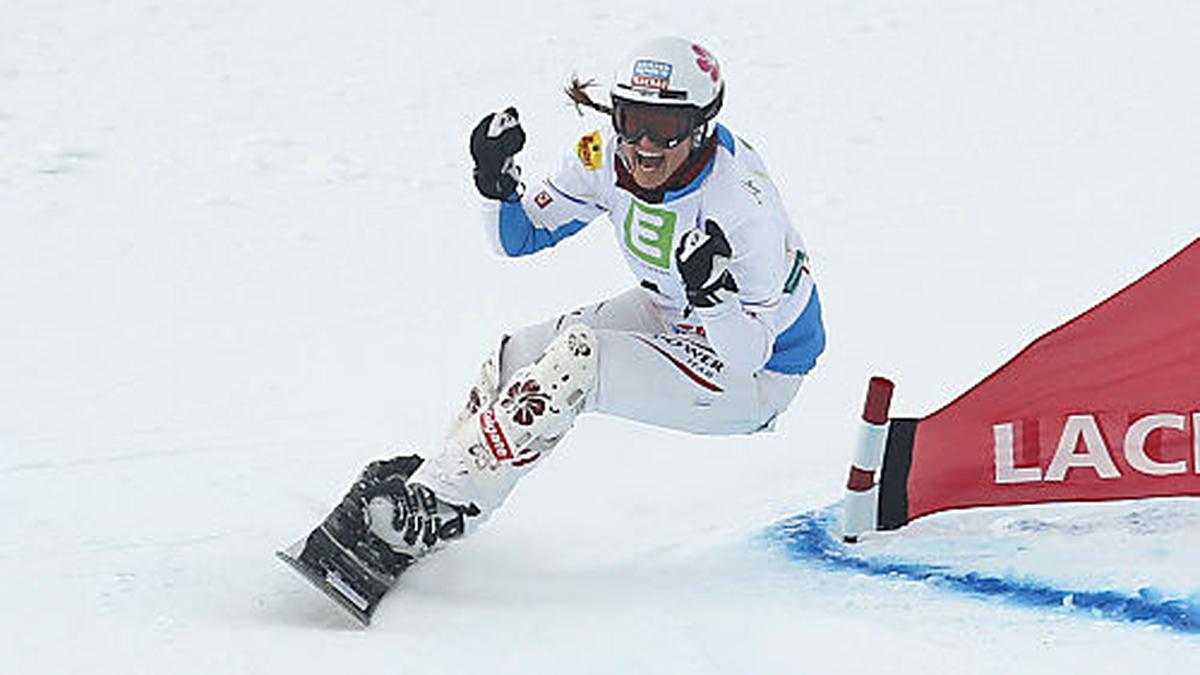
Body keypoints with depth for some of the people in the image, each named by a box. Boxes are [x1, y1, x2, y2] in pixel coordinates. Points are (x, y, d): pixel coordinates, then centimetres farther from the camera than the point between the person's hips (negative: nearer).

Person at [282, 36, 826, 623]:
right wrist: (497, 182, -21)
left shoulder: (743, 204, -32)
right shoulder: (609, 157, -14)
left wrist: (714, 294, -49)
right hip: (670, 315, 8)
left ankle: (426, 520, -22)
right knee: (517, 356, -7)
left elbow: (746, 354, -30)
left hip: (756, 376, -7)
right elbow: (520, 236, -1)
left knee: (575, 360, -26)